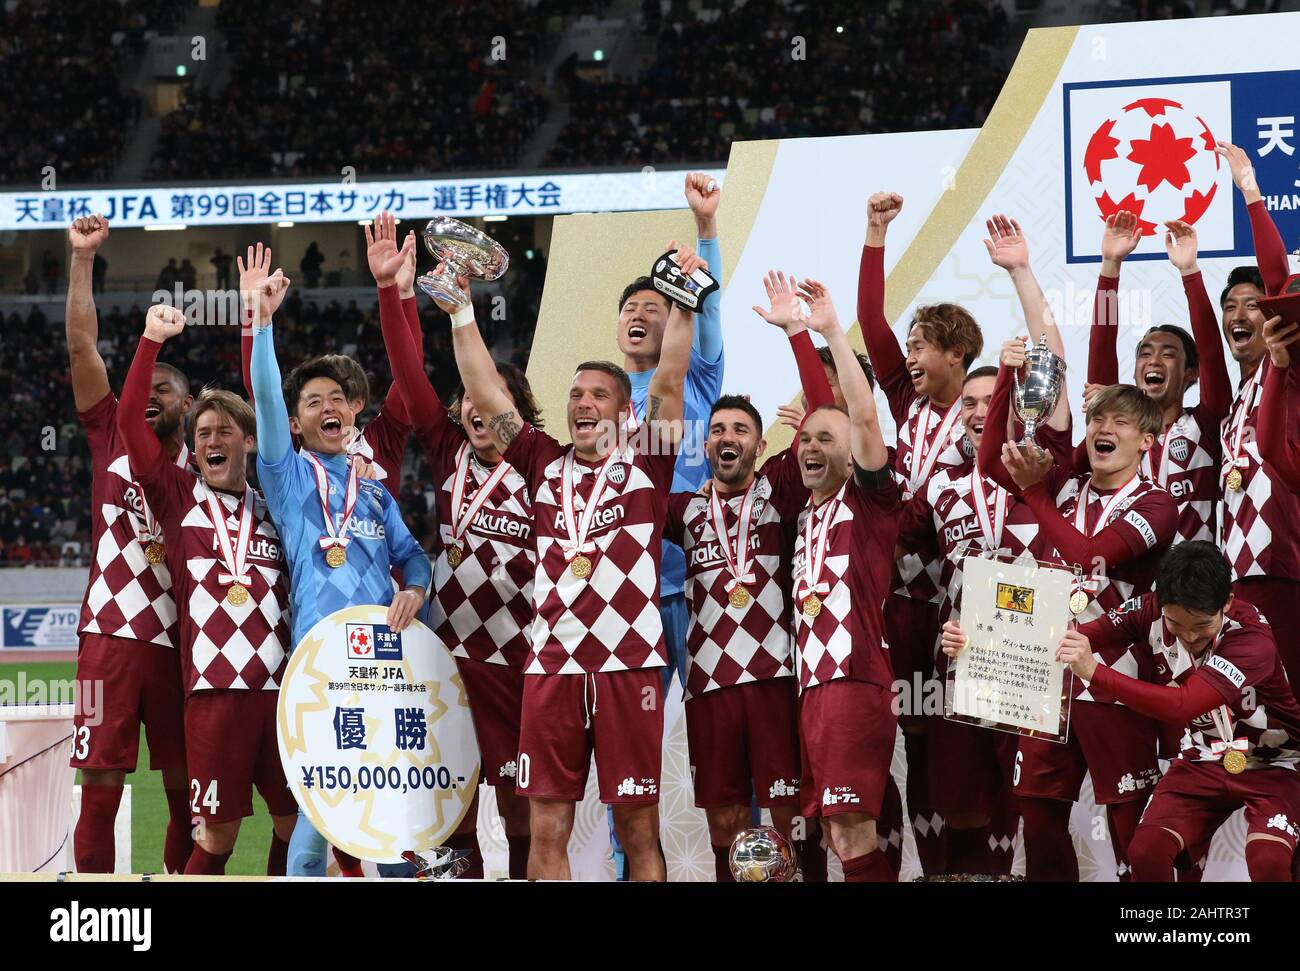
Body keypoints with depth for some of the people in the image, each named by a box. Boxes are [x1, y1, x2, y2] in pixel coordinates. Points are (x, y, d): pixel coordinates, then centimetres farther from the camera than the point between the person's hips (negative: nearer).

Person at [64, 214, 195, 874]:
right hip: (110, 639, -1)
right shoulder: (112, 441, 10)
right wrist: (82, 257, 0)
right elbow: (82, 346, 6)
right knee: (99, 791, -3)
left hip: (180, 644, 1)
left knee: (186, 795, 4)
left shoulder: (204, 469, 11)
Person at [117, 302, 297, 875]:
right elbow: (130, 420, 2)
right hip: (214, 690, -3)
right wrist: (151, 339, -5)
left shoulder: (271, 510, 18)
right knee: (218, 835, -4)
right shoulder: (179, 498, 7)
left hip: (281, 686, 3)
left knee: (295, 822, 5)